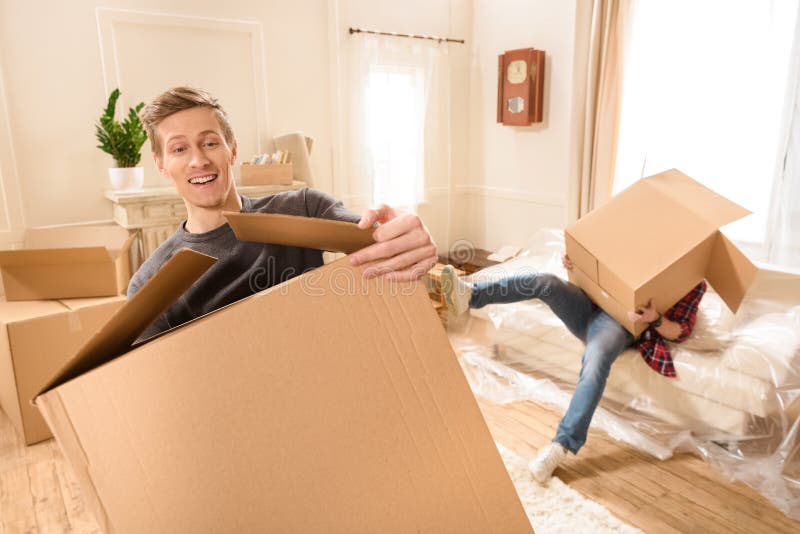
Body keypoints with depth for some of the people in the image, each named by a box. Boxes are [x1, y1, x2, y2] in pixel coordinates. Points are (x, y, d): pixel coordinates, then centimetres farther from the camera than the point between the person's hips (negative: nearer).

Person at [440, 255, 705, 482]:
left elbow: (681, 331, 3)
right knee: (545, 281, -25)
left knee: (596, 361, -38)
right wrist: (575, 266, 5)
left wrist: (654, 319, -21)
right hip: (588, 307, 5)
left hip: (619, 323, -5)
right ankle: (470, 295, -35)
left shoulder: (693, 283, 15)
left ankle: (562, 444, -42)